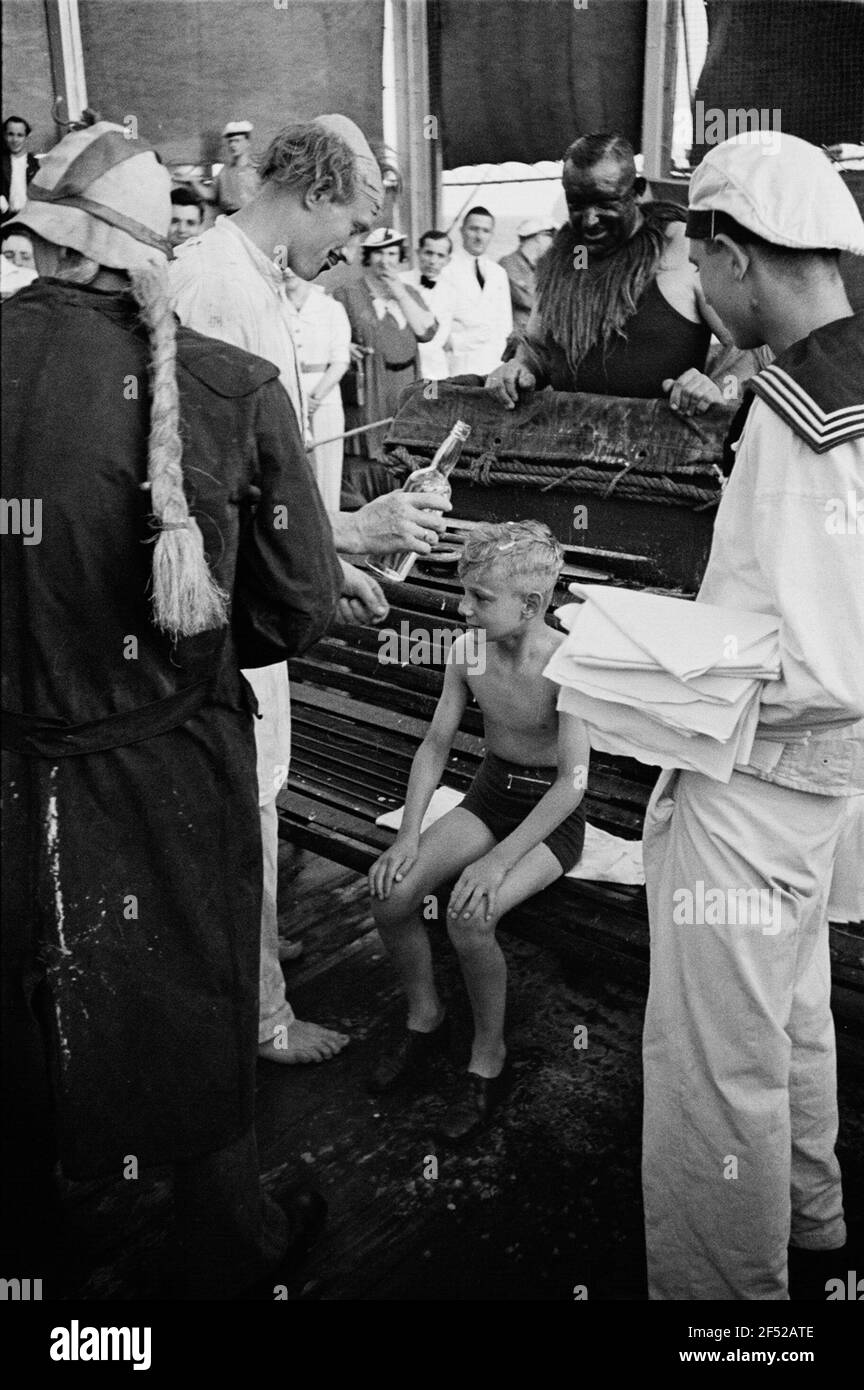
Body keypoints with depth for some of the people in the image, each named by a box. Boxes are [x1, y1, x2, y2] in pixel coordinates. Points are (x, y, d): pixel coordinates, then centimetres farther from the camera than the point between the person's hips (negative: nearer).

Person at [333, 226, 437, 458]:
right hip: (366, 393, -3)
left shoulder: (408, 292, 16)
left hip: (405, 389, 4)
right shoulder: (347, 293, 4)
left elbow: (427, 332, 2)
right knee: (369, 457, -8)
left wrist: (400, 294, -2)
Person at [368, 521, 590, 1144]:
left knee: (470, 918, -29)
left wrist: (499, 860, -32)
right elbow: (436, 745, 1)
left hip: (552, 813, -5)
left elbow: (573, 781, -26)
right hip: (490, 793, 6)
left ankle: (489, 1062, -2)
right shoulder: (468, 650, -7)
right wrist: (409, 834, -10)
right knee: (391, 894, -15)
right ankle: (425, 1019, 13)